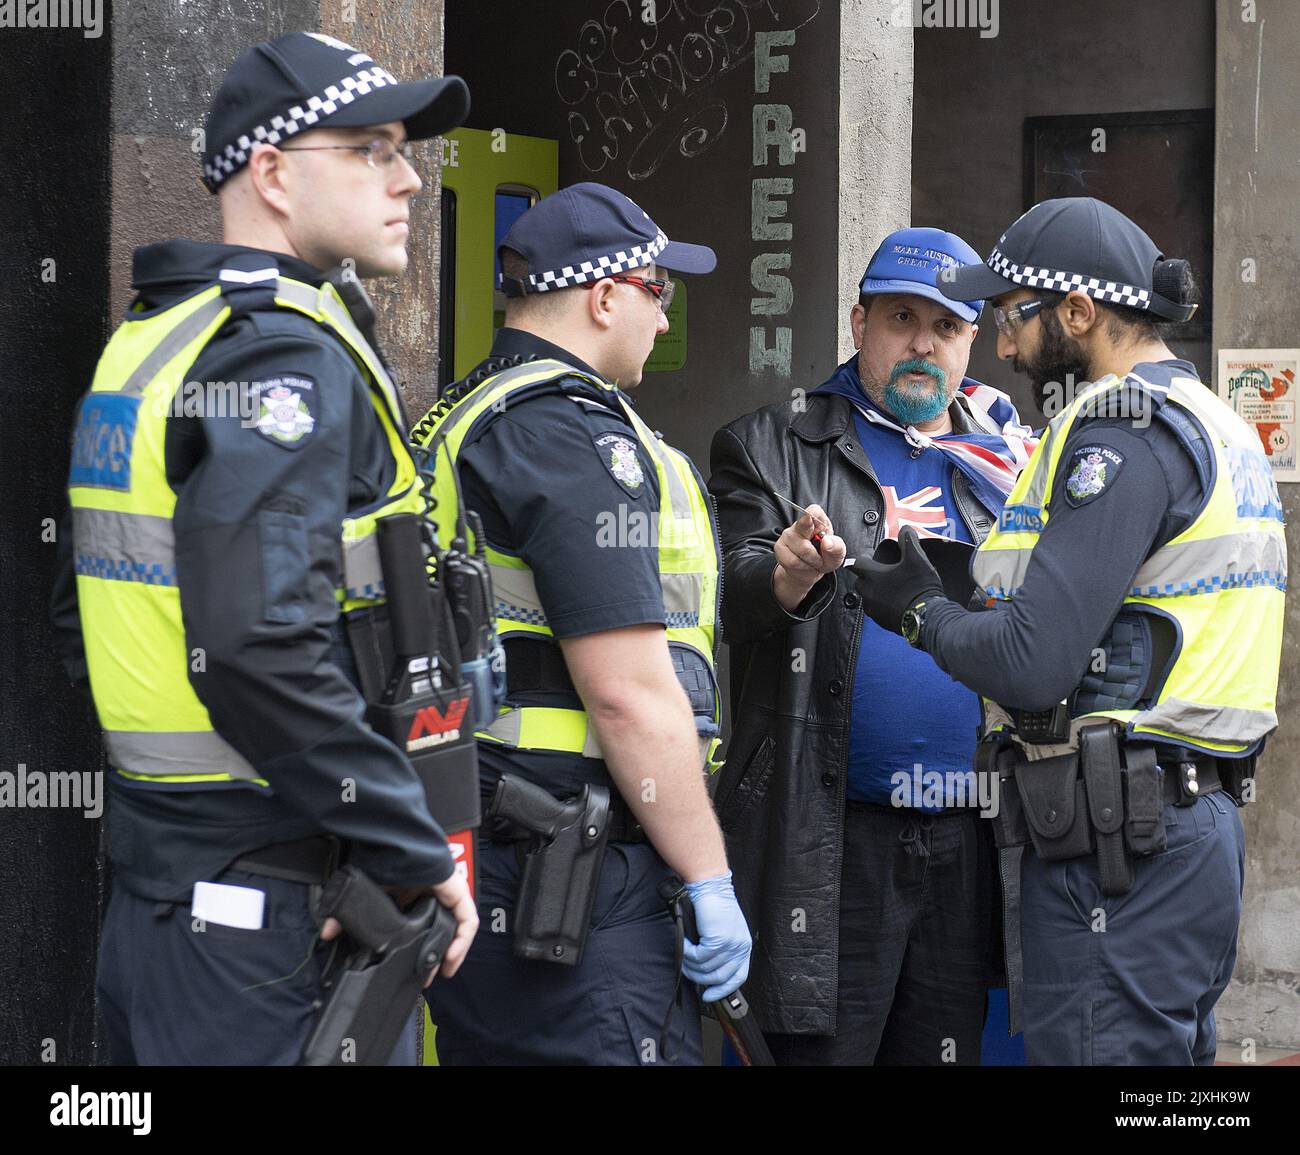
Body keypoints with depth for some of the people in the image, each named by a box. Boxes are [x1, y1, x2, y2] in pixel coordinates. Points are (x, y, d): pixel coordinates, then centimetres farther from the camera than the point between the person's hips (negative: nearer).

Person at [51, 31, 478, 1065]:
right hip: (279, 921, -10)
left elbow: (85, 611, 24)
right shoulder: (288, 359, -15)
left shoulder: (145, 342, 16)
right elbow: (260, 647, -27)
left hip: (153, 892, 10)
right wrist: (416, 854, -20)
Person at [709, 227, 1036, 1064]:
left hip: (967, 839, 4)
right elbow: (737, 600, -9)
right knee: (821, 1049, -2)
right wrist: (788, 575, -31)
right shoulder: (773, 449, 4)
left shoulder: (1009, 463, 16)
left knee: (948, 1048, 10)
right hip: (829, 839, -4)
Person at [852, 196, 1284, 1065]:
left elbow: (1034, 663, -21)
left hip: (1116, 842, -10)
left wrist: (922, 612, -3)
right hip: (1199, 818, 10)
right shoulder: (1216, 426, 19)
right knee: (1167, 1051, 13)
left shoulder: (1124, 435, -14)